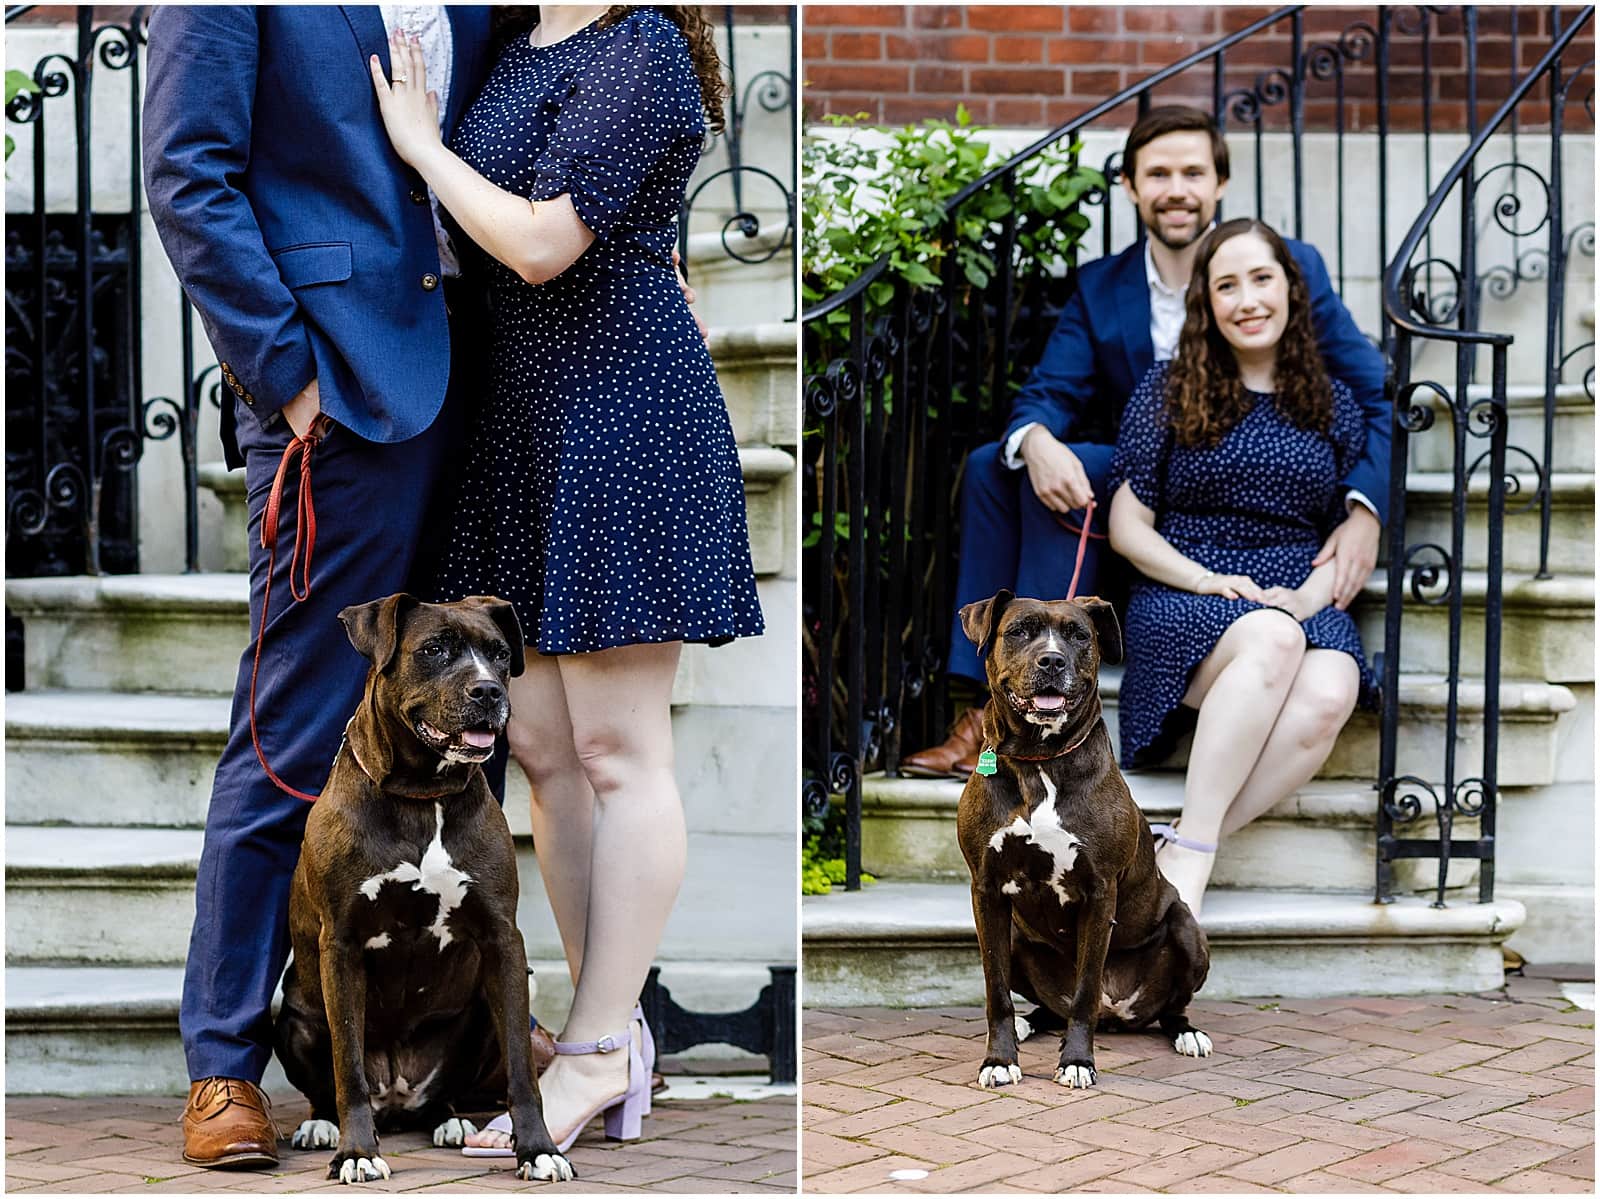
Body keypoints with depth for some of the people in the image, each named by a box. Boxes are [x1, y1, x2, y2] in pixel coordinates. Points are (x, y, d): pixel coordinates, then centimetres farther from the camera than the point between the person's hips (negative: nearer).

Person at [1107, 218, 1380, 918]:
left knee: (1331, 696, -35)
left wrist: (1312, 595, -9)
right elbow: (1127, 526, 6)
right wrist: (1207, 579, -11)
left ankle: (1180, 858, -34)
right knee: (1271, 641, -39)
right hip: (1182, 601, -2)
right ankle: (1189, 855, -38)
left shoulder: (1331, 403, 16)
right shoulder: (1169, 390, 9)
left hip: (1303, 603, 2)